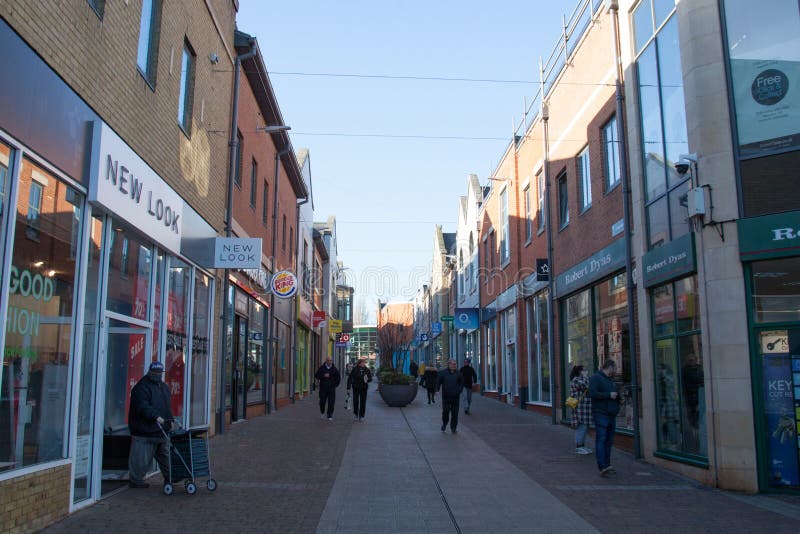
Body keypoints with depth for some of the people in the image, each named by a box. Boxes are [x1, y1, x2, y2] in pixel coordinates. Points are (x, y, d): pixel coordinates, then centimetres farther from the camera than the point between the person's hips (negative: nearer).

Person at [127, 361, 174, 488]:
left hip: (161, 430, 9)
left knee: (164, 454, 14)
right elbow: (142, 406, -24)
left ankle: (169, 478, 22)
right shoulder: (141, 387, -12)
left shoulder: (164, 387, 17)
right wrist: (155, 416, -33)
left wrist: (170, 420, 17)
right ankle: (135, 480, 10)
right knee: (142, 457, -3)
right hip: (145, 431, -9)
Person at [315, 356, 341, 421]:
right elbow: (316, 376, -1)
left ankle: (330, 416, 0)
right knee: (322, 401, 7)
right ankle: (322, 412, 35)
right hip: (323, 388, 0)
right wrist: (323, 376, -15)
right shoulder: (321, 368, 2)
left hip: (331, 388, 0)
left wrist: (335, 384, 6)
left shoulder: (334, 369, 4)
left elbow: (338, 377, 14)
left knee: (331, 402, -6)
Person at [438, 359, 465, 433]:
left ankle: (453, 428, 12)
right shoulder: (442, 373, 1)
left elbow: (462, 383, 15)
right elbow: (438, 382, 4)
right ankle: (444, 424, 26)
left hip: (455, 396, 2)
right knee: (445, 411, 0)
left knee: (455, 412, 2)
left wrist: (459, 390, 4)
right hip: (446, 396, -1)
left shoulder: (458, 373, 6)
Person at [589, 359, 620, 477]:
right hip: (600, 415, -9)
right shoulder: (595, 378, -7)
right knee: (601, 440, -12)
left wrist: (618, 396, 12)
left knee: (609, 441, 10)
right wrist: (609, 395, -17)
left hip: (611, 415, 9)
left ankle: (607, 465, 17)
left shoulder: (611, 380, 22)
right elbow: (592, 393, -19)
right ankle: (603, 467, -19)